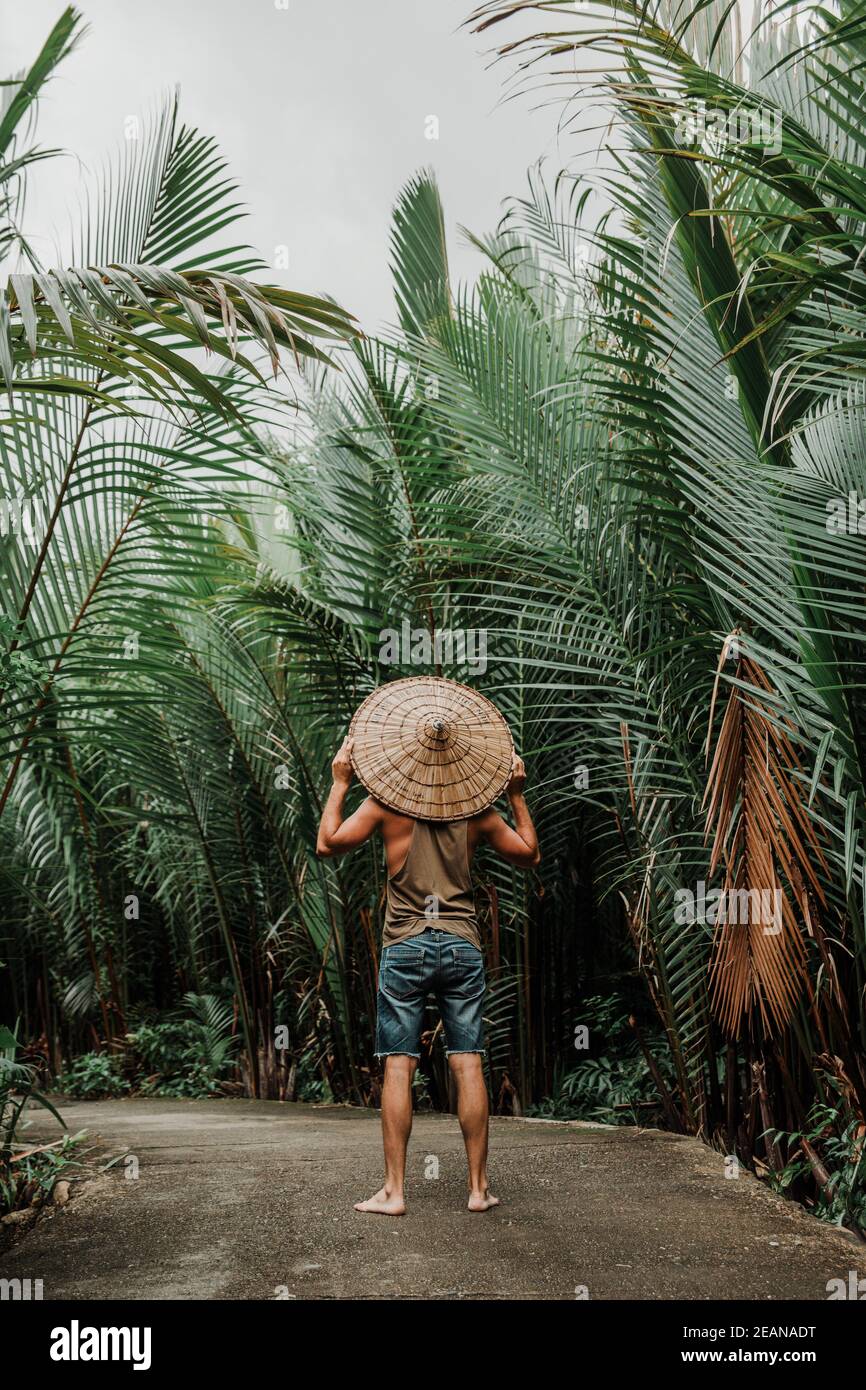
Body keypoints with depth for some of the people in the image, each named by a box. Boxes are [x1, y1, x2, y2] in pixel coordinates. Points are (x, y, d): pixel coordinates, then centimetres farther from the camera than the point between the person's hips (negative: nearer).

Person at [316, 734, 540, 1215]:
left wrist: (341, 784, 5)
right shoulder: (477, 810, 5)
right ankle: (479, 1187, 11)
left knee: (399, 1067, 2)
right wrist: (517, 795, 21)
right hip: (462, 946, 2)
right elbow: (530, 854, 15)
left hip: (405, 946, -1)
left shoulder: (385, 804, -2)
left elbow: (328, 844, -4)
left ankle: (394, 1190, 5)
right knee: (469, 1065, 5)